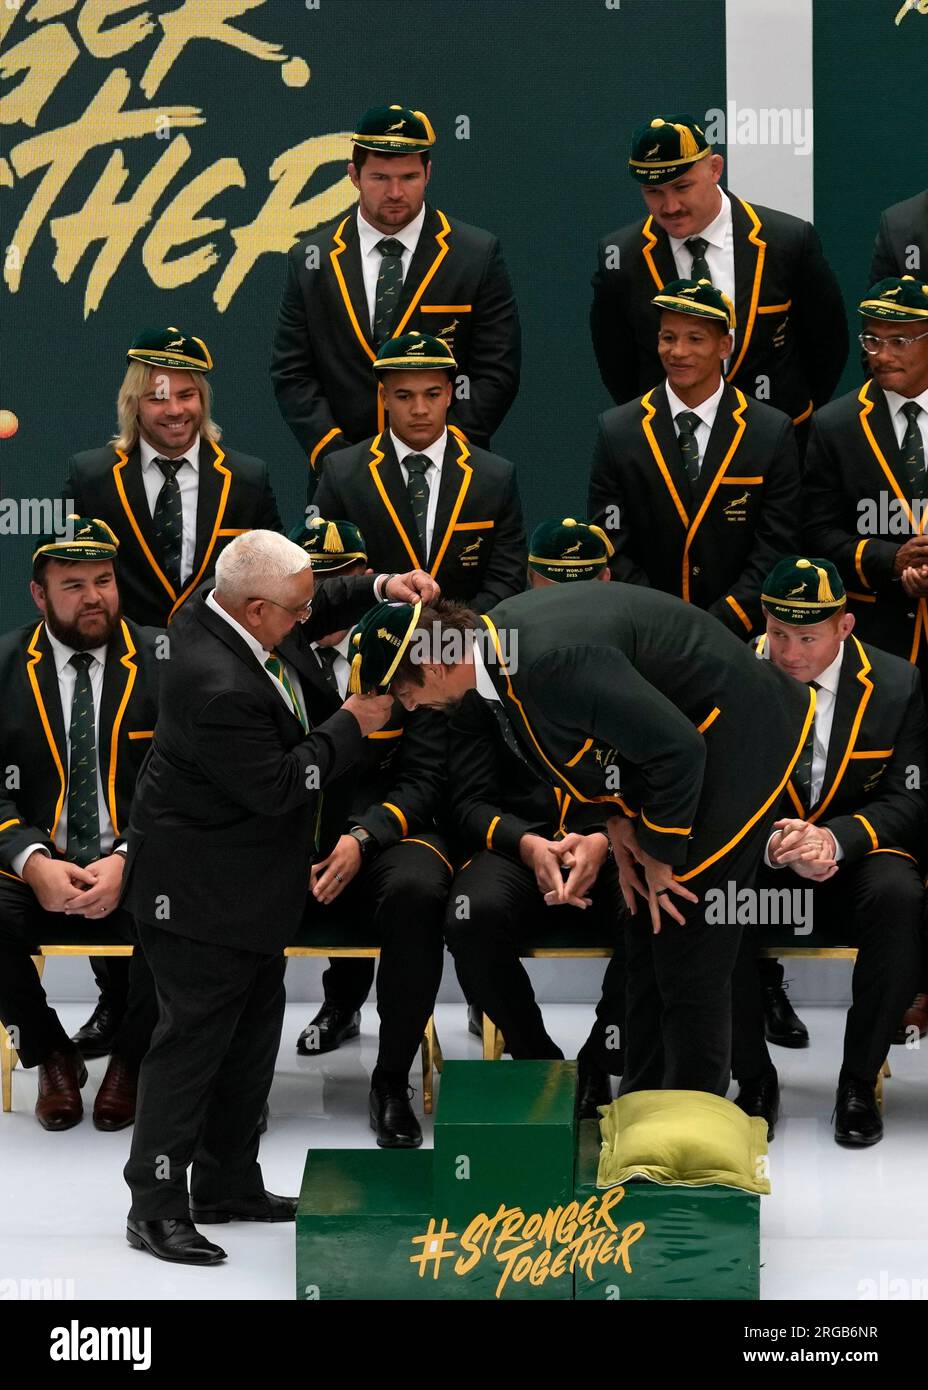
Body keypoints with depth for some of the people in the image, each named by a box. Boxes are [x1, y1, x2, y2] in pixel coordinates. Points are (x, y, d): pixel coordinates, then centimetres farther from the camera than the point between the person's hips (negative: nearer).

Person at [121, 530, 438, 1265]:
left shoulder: (222, 604, -5)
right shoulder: (220, 689, -33)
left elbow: (319, 612, 16)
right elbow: (278, 788, -25)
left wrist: (378, 589, 0)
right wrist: (352, 726, -15)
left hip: (252, 885, 10)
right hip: (203, 892, -10)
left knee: (253, 1032, 18)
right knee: (193, 1038, -2)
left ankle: (228, 1185, 30)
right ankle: (156, 1207, 9)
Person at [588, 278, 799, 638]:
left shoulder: (773, 433, 3)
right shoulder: (616, 432, 4)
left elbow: (774, 549, 1)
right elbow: (610, 545, 3)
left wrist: (718, 625, -11)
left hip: (741, 636, 0)